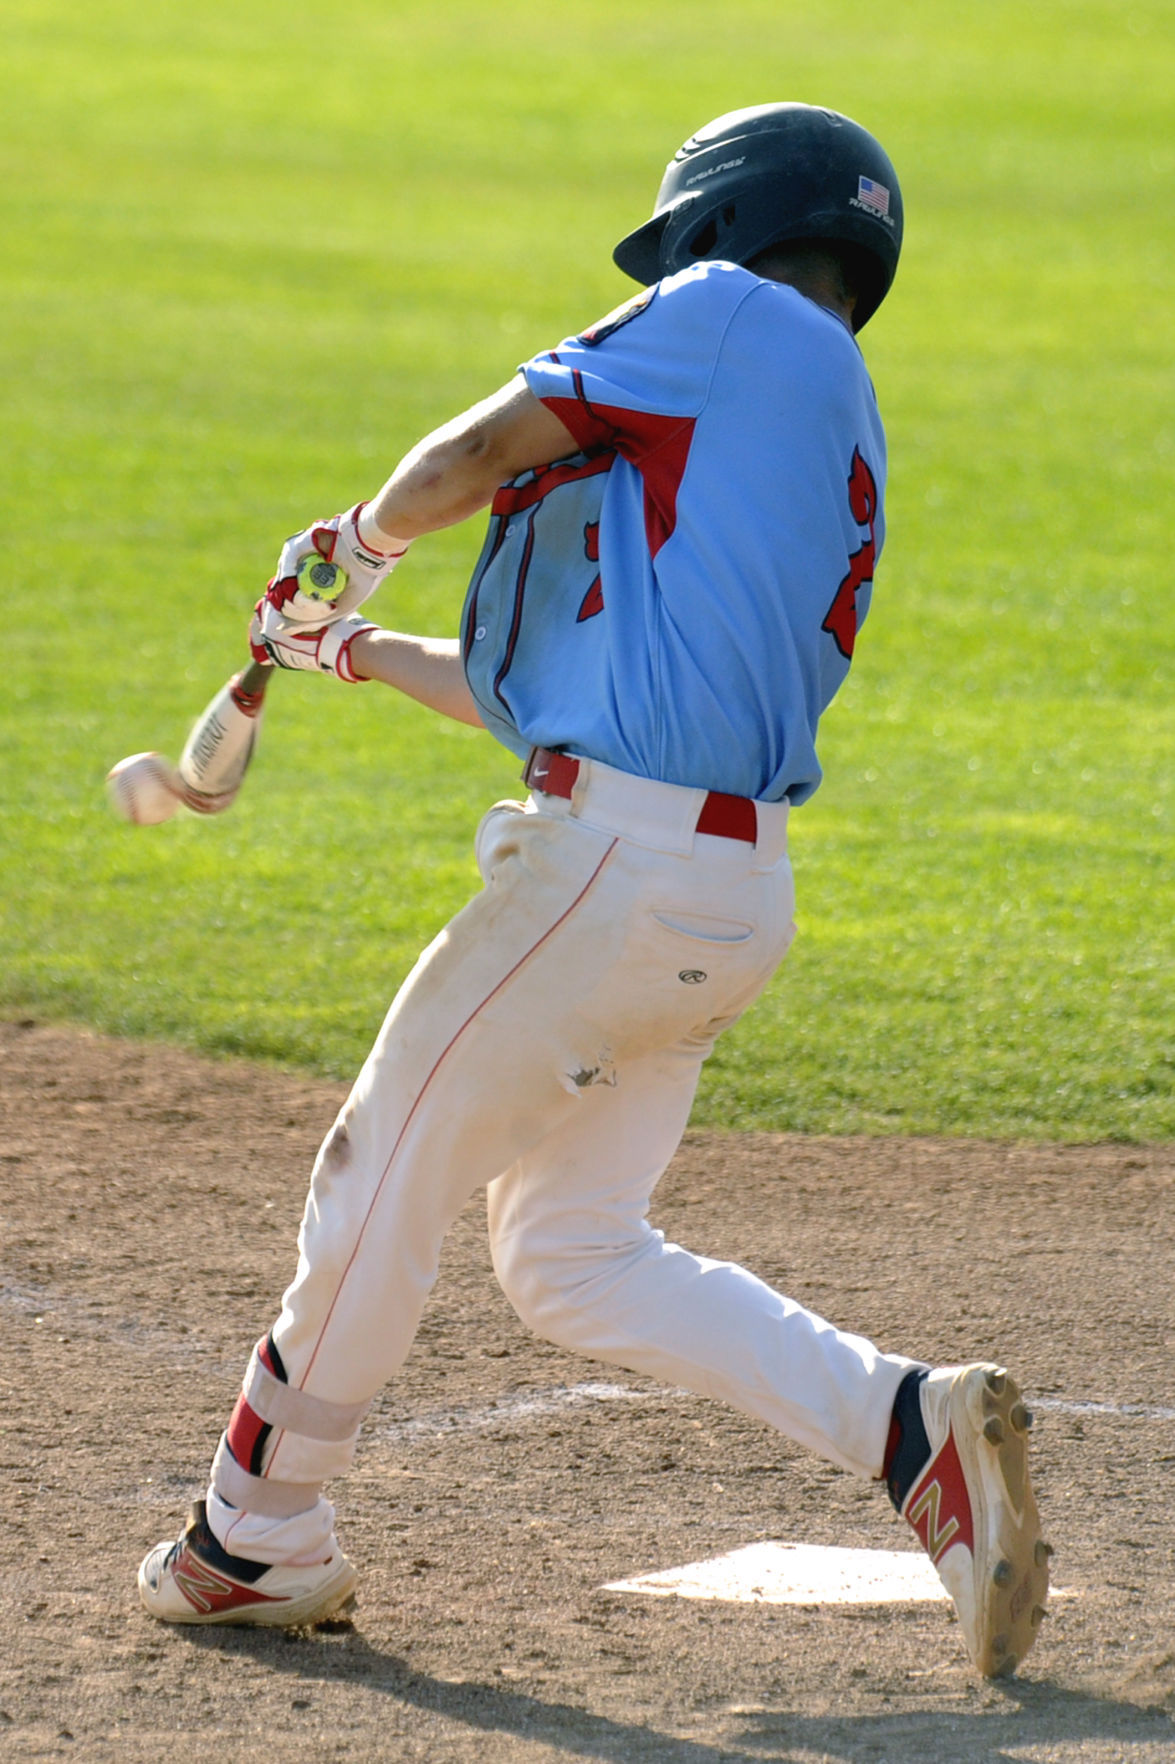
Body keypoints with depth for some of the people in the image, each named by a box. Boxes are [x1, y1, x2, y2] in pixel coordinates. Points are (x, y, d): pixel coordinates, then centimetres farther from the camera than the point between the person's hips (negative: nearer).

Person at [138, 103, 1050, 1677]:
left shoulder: (737, 315, -2)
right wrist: (356, 650, 34)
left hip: (615, 864, -9)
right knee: (571, 1260, 15)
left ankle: (258, 1535, 19)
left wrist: (367, 537, 17)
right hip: (730, 894, 9)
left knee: (384, 1177, 5)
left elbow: (478, 454, -5)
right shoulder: (838, 465, 23)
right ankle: (911, 1424, 3)